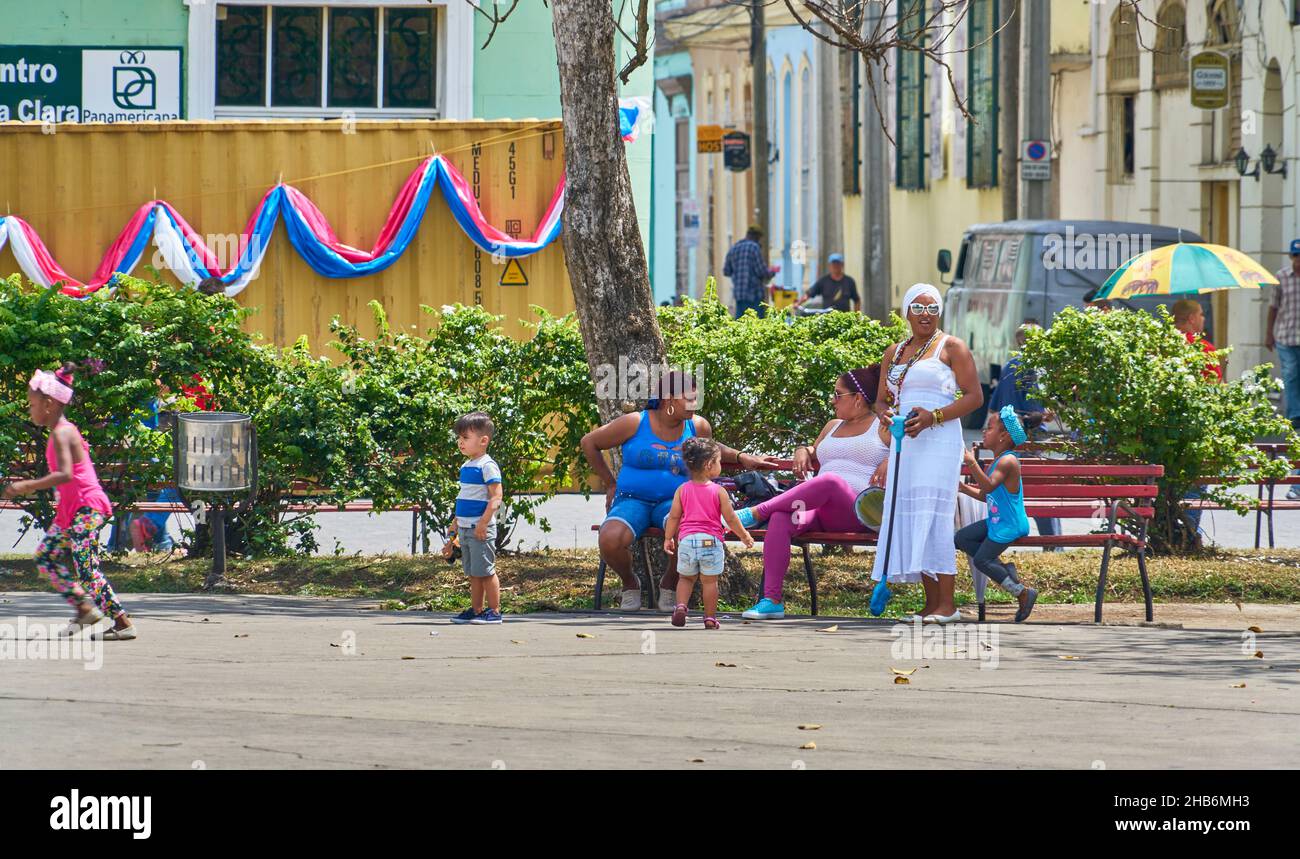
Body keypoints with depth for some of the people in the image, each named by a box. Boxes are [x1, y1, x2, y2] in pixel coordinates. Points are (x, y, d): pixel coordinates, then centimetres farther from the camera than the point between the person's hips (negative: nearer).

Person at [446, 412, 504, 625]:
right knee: (472, 573, 12)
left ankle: (494, 611, -2)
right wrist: (456, 529, 23)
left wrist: (483, 522, -25)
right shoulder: (466, 466, 16)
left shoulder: (487, 466, -12)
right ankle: (476, 610, 17)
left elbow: (496, 497, -18)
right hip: (465, 528, 9)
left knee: (485, 571, -6)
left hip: (480, 529, -9)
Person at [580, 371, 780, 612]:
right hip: (632, 501, -2)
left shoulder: (697, 426, 6)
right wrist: (610, 484, 8)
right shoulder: (635, 423, -5)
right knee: (610, 540, -36)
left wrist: (742, 458, 15)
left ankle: (669, 583, -6)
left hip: (673, 502, 2)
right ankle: (630, 583, 1)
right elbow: (589, 443, 6)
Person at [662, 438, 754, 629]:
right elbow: (730, 518, -2)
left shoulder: (682, 490, 2)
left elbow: (674, 516, 2)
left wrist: (668, 539, 13)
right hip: (711, 541, -2)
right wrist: (744, 536, 12)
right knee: (709, 581, 6)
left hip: (687, 540, 2)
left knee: (685, 577, 16)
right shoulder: (719, 491, -5)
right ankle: (710, 617, 9)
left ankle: (680, 605, -5)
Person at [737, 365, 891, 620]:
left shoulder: (884, 426, 11)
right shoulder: (833, 426, 31)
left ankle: (756, 512, -33)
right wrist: (803, 451, 21)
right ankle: (772, 601, -34)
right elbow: (814, 457, 44)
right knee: (780, 519, -29)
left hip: (858, 513, -6)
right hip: (821, 513, 6)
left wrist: (890, 462, -13)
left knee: (829, 480, -40)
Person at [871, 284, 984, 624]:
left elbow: (975, 396, -5)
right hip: (904, 441, 7)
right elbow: (881, 399, 22)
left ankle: (946, 604, -16)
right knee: (908, 518, 1)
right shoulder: (894, 353, 19)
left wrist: (934, 416, -17)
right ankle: (931, 602, 5)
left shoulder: (951, 348, 1)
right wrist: (885, 413, -4)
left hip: (938, 442, -7)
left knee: (932, 517, -15)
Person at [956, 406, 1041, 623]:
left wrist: (973, 464, -38)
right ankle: (1004, 570, 4)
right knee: (960, 539, 6)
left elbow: (989, 486, -32)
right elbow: (985, 495, 21)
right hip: (995, 522, 10)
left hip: (1010, 525, -10)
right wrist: (964, 488, 11)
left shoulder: (1008, 461, -19)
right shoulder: (995, 462, 13)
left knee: (981, 560, -15)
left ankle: (1023, 593, -5)